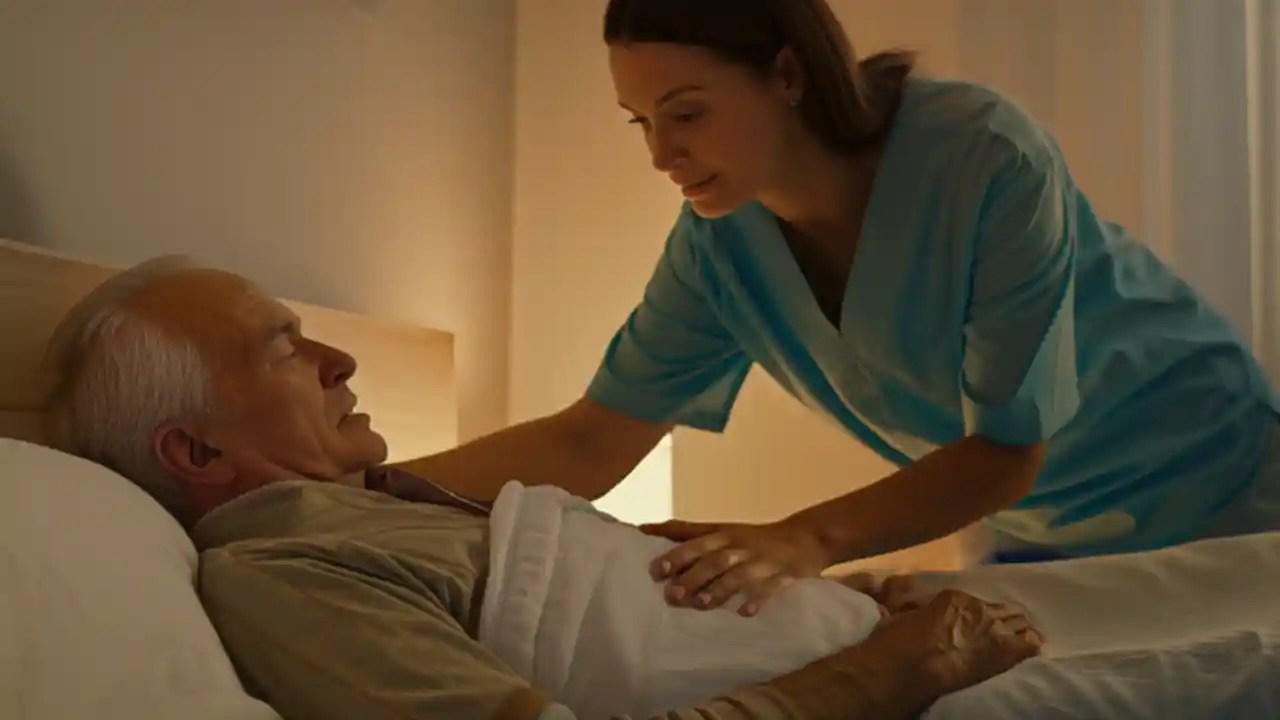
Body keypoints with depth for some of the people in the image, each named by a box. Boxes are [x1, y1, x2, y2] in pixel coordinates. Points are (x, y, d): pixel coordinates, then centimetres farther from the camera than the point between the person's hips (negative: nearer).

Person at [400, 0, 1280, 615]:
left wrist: (808, 538, -40)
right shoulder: (719, 241, -15)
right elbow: (590, 443, -15)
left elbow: (1008, 448, -27)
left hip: (1206, 486, -4)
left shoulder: (987, 156, -31)